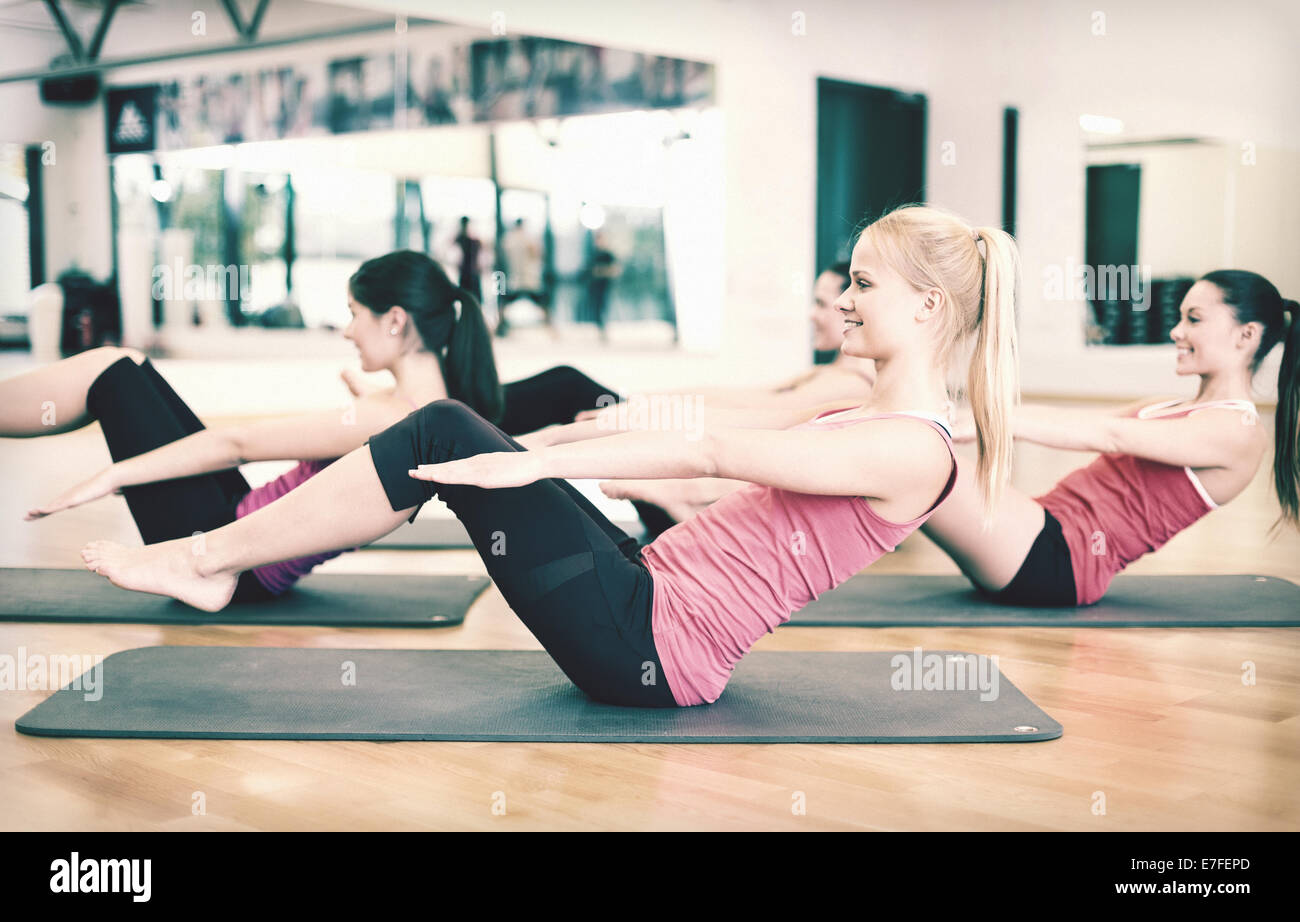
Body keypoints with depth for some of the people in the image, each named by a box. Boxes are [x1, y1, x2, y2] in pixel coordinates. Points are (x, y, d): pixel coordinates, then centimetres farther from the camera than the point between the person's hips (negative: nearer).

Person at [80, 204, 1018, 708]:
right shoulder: (863, 417, 14)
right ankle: (229, 555, 9)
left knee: (447, 436, -13)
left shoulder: (914, 450, -15)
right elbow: (723, 421, 19)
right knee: (448, 431, 2)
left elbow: (714, 452, -20)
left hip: (653, 645, -9)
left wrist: (534, 461, -22)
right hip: (653, 592, 9)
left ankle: (209, 560, -1)